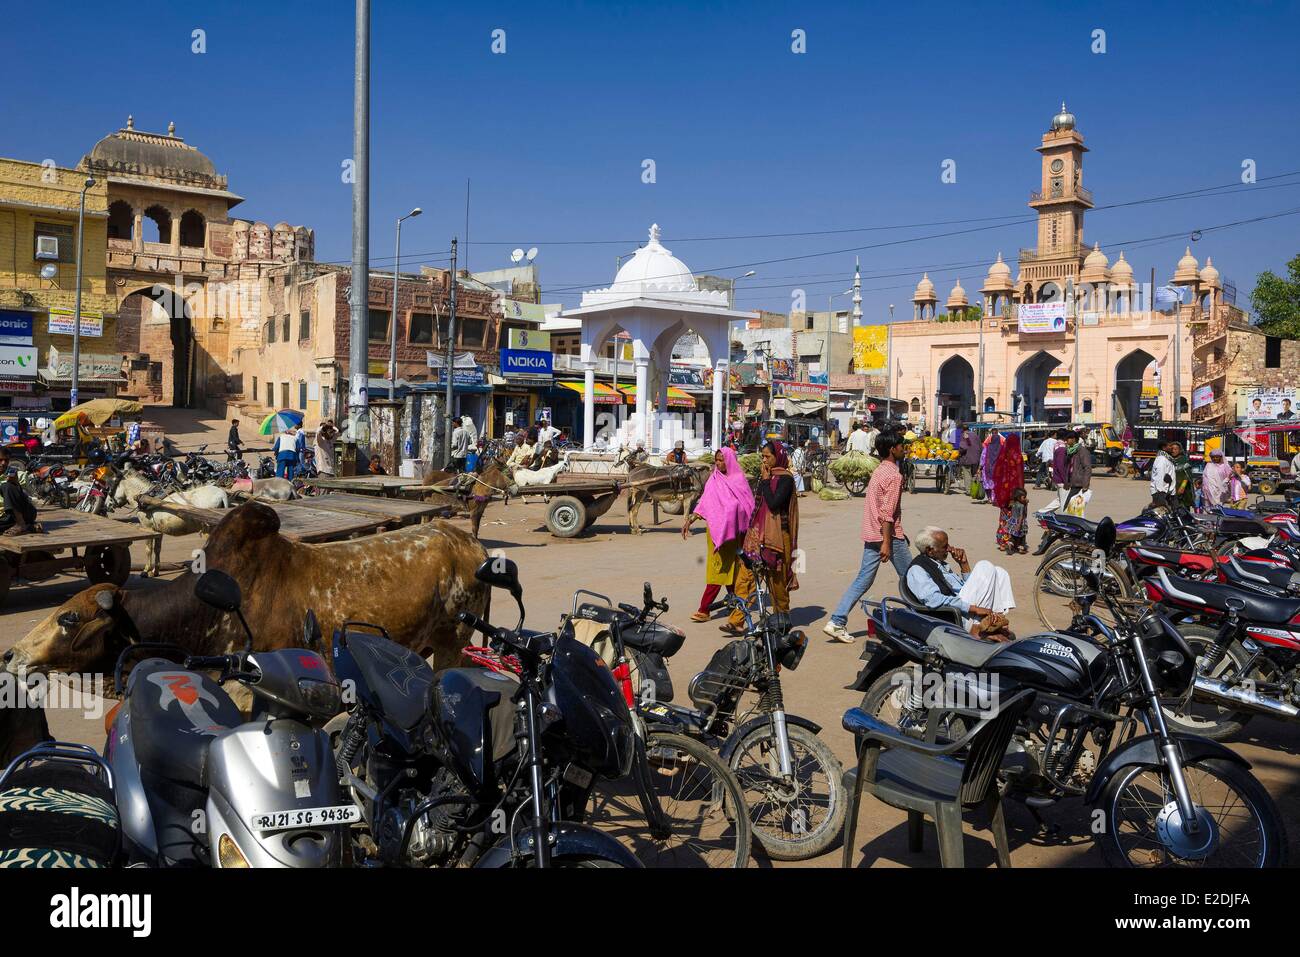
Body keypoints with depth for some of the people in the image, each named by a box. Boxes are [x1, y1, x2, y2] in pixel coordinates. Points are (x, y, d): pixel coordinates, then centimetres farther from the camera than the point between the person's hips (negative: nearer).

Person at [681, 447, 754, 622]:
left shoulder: (740, 480, 0)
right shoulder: (714, 481, 5)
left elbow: (749, 507, 4)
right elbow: (704, 504, 2)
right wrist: (689, 520, -8)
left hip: (734, 532, -1)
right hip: (716, 530, 1)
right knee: (718, 566, -1)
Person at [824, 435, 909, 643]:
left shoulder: (879, 471, 16)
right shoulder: (894, 475, -13)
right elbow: (887, 512, -21)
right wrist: (887, 543, -23)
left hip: (871, 535, 8)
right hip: (889, 534, -8)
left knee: (863, 580, 5)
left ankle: (837, 622, -2)